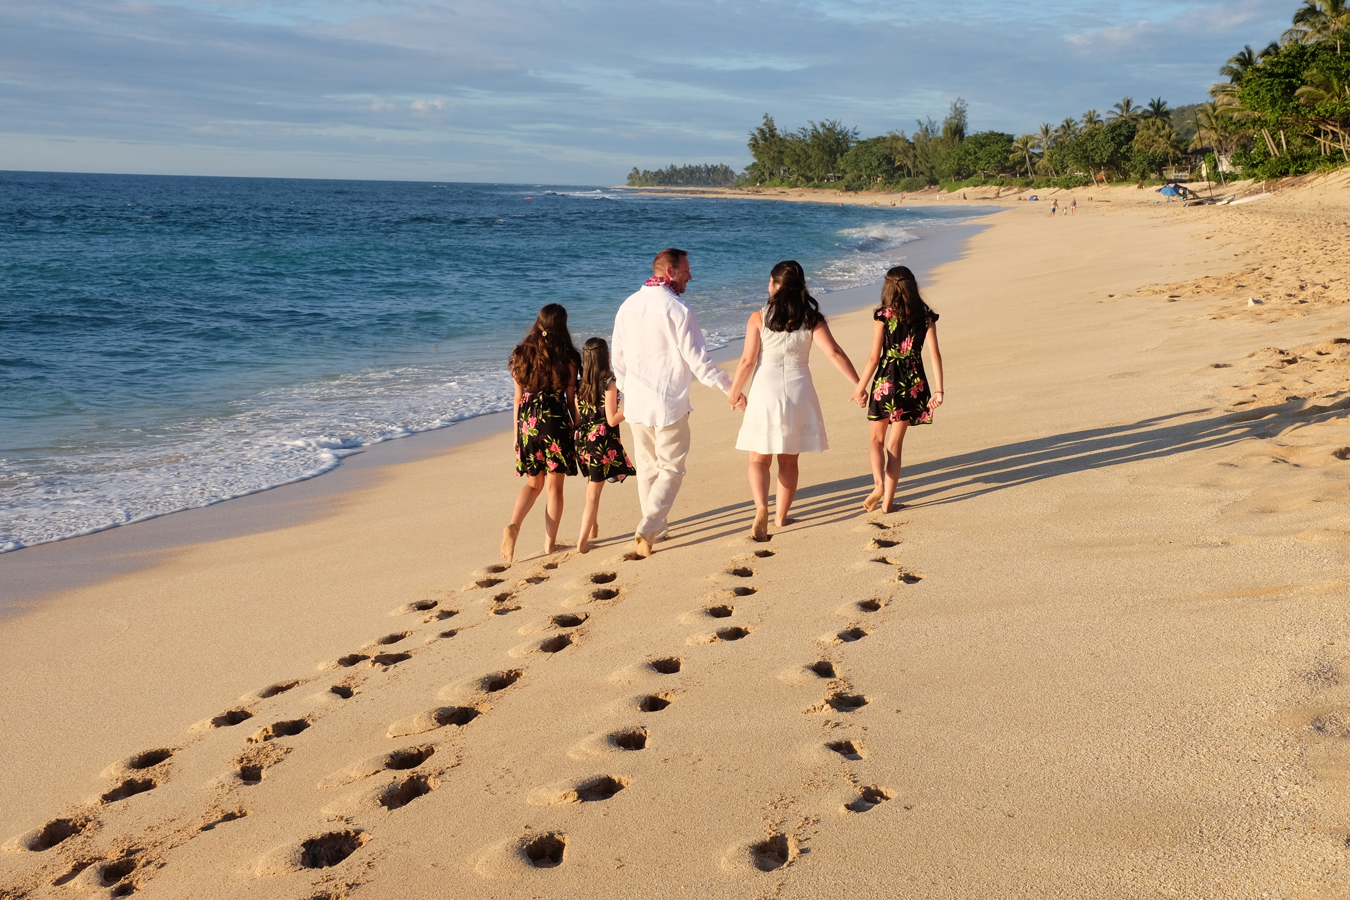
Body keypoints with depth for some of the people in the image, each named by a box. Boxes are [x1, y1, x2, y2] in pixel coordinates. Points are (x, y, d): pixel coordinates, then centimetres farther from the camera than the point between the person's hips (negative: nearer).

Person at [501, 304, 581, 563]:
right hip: (557, 422, -3)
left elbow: (518, 398, 5)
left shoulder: (522, 354, 2)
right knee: (554, 486, 8)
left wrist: (517, 432, 13)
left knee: (533, 483, 18)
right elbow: (571, 400, -3)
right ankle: (550, 543, 12)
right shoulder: (566, 358, -6)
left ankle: (513, 526, -5)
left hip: (528, 423, 3)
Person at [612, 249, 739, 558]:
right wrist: (731, 389, -4)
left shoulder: (627, 306, 5)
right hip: (669, 404, -6)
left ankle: (656, 528, 27)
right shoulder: (678, 311, -15)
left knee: (647, 468, 17)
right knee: (671, 469, 4)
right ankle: (647, 529, -8)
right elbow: (698, 361, -14)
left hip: (636, 404, 6)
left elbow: (618, 360, 11)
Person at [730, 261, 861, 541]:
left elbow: (748, 360, -7)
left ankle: (761, 508, -16)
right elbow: (834, 353, -9)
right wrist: (859, 386, -4)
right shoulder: (811, 319, -1)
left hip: (766, 391, -2)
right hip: (798, 391, 2)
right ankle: (781, 516, 22)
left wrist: (733, 392, 6)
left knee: (759, 459, 7)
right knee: (789, 461, 15)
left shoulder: (759, 317, -6)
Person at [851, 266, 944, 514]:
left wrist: (860, 388, 1)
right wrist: (938, 390, -3)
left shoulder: (883, 316, -7)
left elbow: (874, 357, -7)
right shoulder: (926, 316, 1)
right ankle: (888, 501, 10)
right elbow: (934, 355, -5)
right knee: (895, 444, 10)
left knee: (877, 439, 15)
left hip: (886, 380, -2)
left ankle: (878, 484, -10)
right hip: (913, 382, 2)